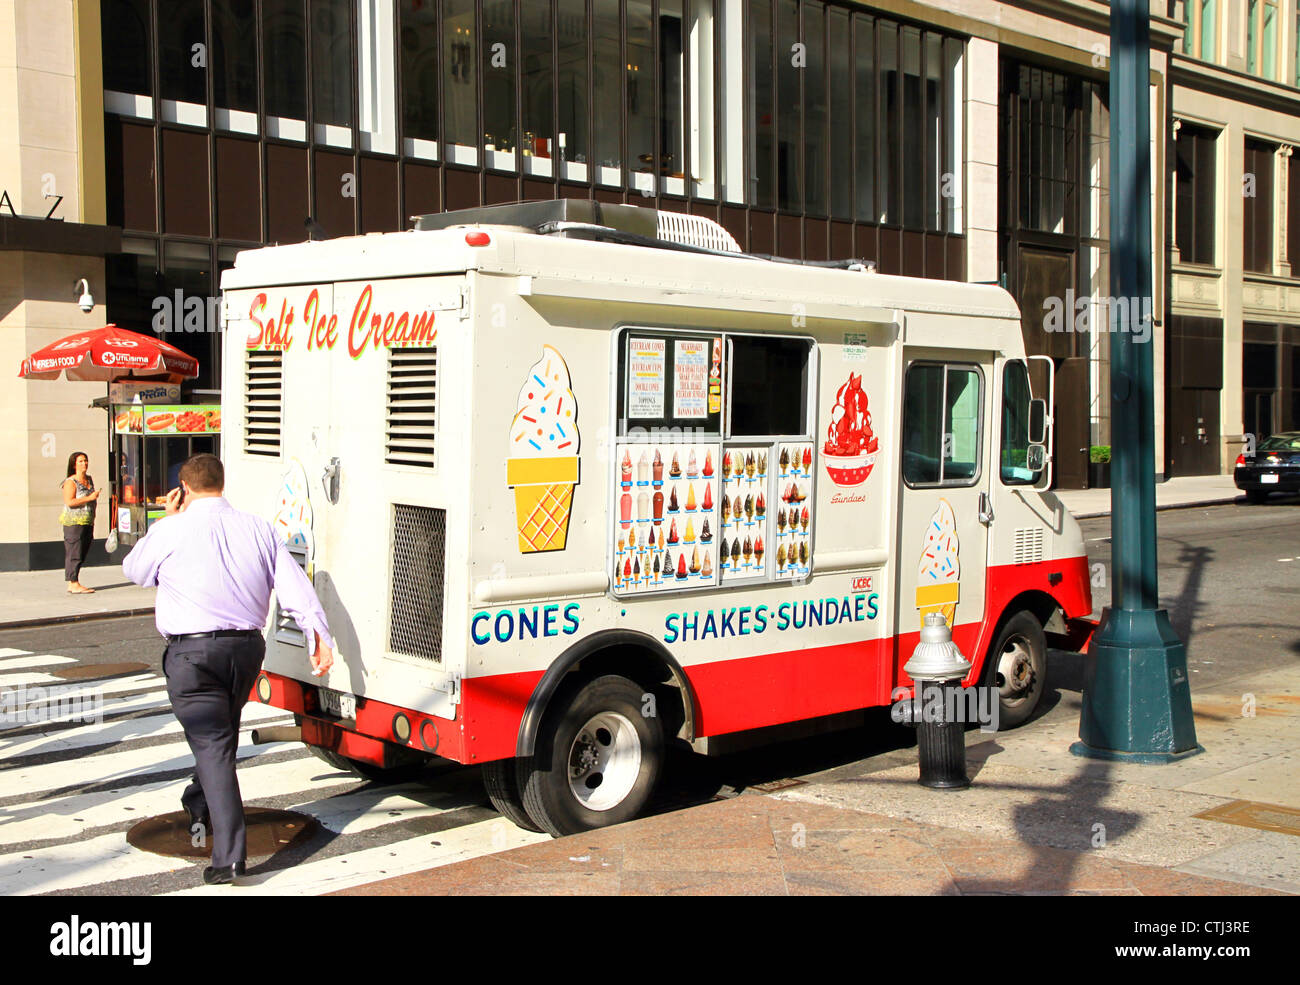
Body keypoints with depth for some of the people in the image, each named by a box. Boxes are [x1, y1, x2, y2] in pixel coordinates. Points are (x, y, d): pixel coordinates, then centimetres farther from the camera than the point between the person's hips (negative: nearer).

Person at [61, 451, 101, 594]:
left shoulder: (89, 479, 15)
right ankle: (74, 585, -7)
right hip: (74, 522, -8)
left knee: (82, 555, 9)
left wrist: (92, 522, 25)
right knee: (74, 554, -8)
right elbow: (69, 502, -20)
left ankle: (72, 584, 14)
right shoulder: (71, 482, -9)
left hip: (87, 522, 8)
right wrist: (89, 498, -21)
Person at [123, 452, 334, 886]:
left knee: (212, 747, -6)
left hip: (193, 651, -5)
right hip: (248, 647, 5)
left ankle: (229, 855, -10)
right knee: (221, 735, 26)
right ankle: (201, 809, 43)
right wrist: (317, 634, -3)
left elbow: (134, 570, 15)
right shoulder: (260, 529, 7)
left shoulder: (172, 531, -4)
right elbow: (295, 584, 0)